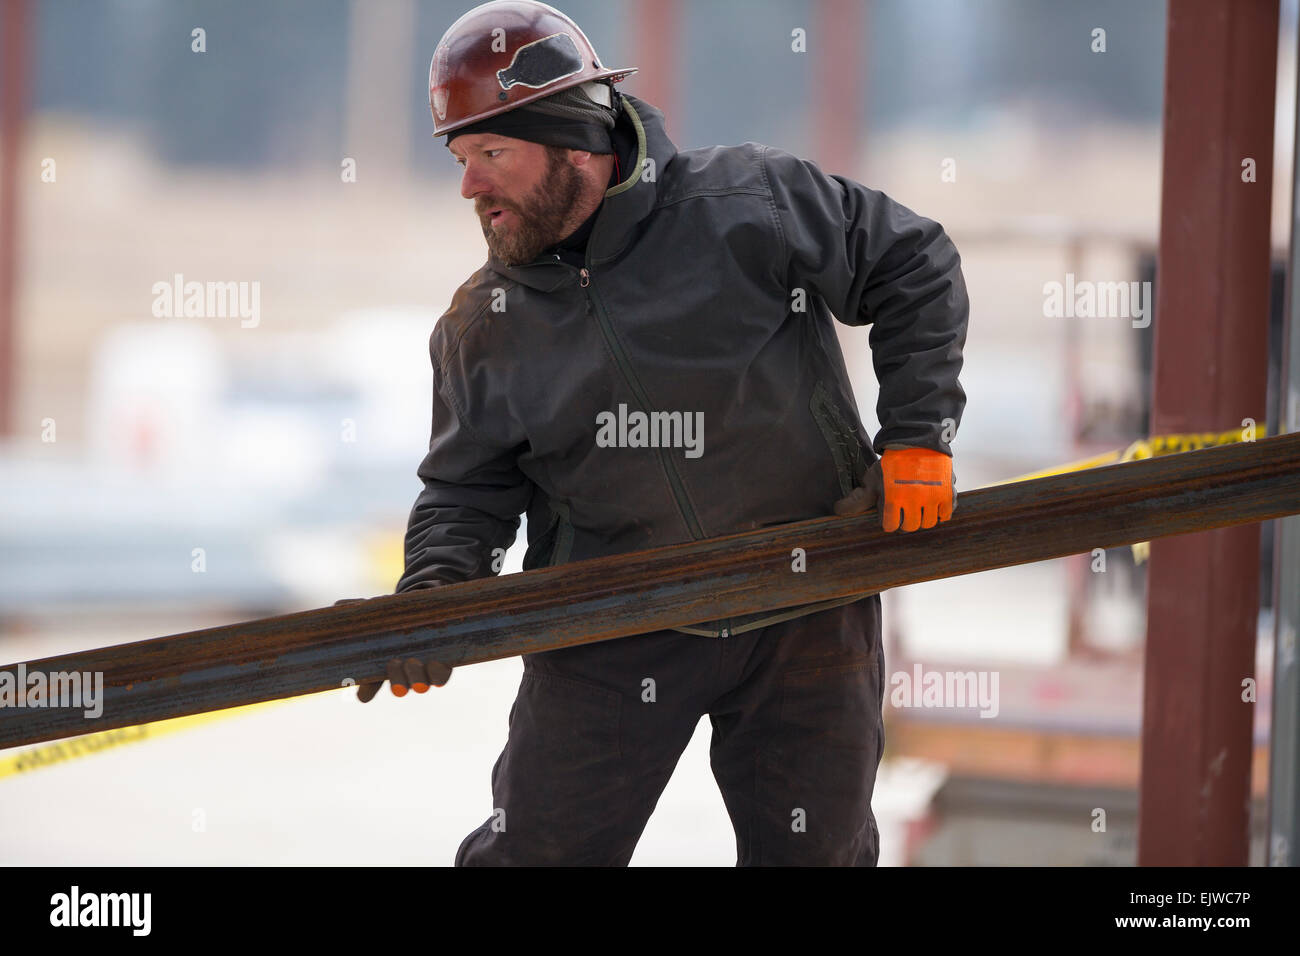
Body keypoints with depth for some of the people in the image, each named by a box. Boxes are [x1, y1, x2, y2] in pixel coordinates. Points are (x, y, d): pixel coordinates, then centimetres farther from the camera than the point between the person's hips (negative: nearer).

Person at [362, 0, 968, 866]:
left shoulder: (750, 204, -12)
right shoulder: (481, 329, 0)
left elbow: (915, 268, -3)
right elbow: (469, 490, 6)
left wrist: (918, 436, -7)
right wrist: (432, 599, -13)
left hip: (806, 619, -2)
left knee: (817, 854, 8)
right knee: (534, 850, 0)